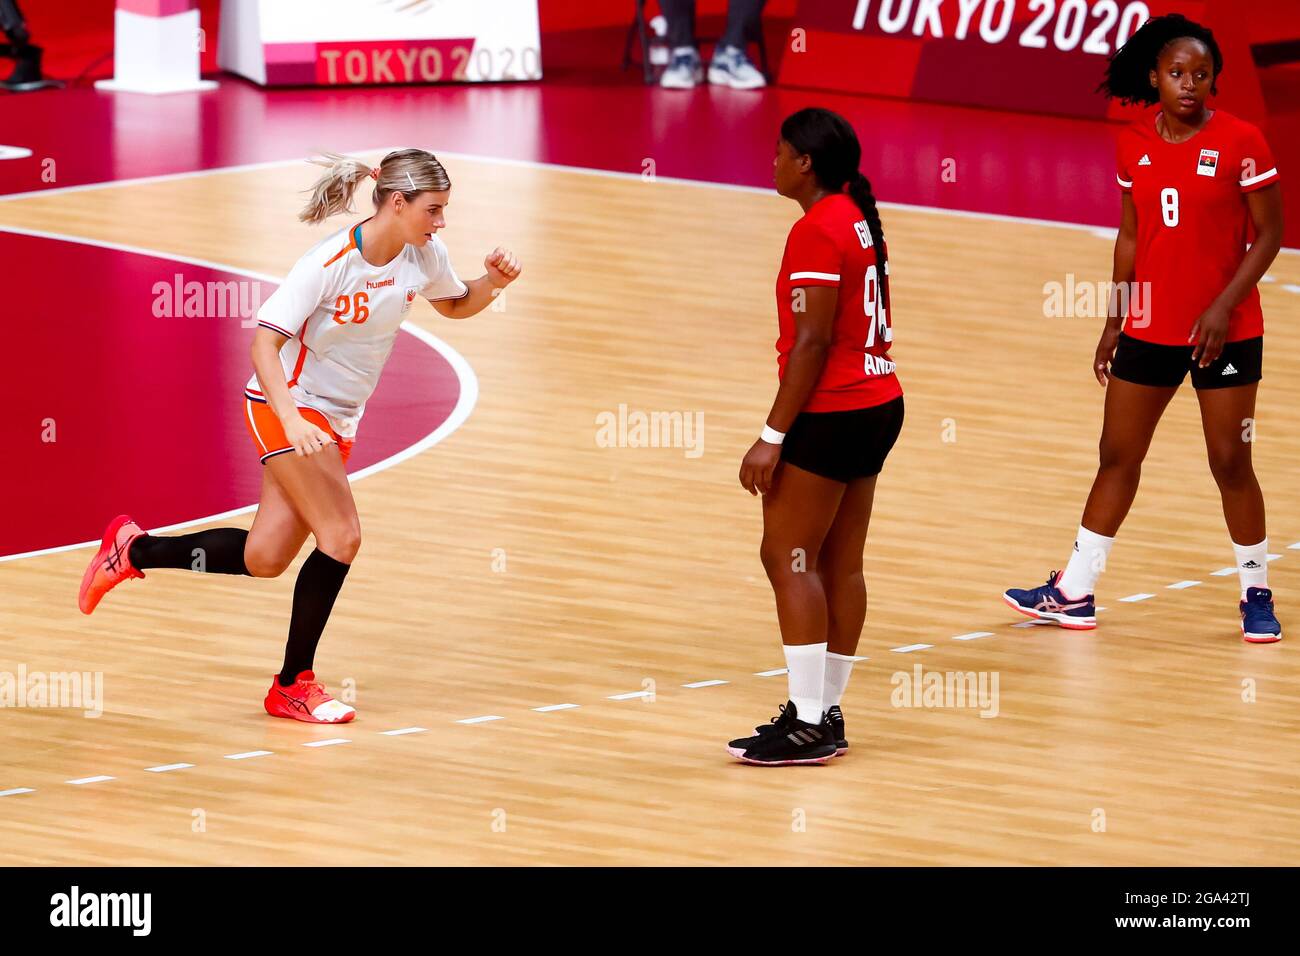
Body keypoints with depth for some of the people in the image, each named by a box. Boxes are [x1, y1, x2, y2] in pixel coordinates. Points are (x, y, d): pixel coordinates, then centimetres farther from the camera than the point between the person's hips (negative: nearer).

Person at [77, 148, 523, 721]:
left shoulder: (423, 255, -6)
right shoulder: (330, 263, -26)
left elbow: (456, 305, 14)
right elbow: (263, 343, -26)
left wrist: (493, 282, -8)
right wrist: (292, 419, -40)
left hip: (339, 419, 7)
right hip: (284, 405, -7)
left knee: (262, 560, 7)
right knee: (342, 537, -18)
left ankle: (134, 550, 28)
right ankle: (294, 685, -5)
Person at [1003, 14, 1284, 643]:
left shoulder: (1240, 143, -10)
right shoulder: (1136, 144, 4)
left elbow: (1269, 234, -8)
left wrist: (1223, 306, -17)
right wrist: (1113, 323, 12)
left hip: (1225, 331, -5)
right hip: (1149, 327, 5)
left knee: (1230, 462, -1)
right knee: (1118, 455, 9)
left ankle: (1257, 596, 14)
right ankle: (1074, 595, 15)